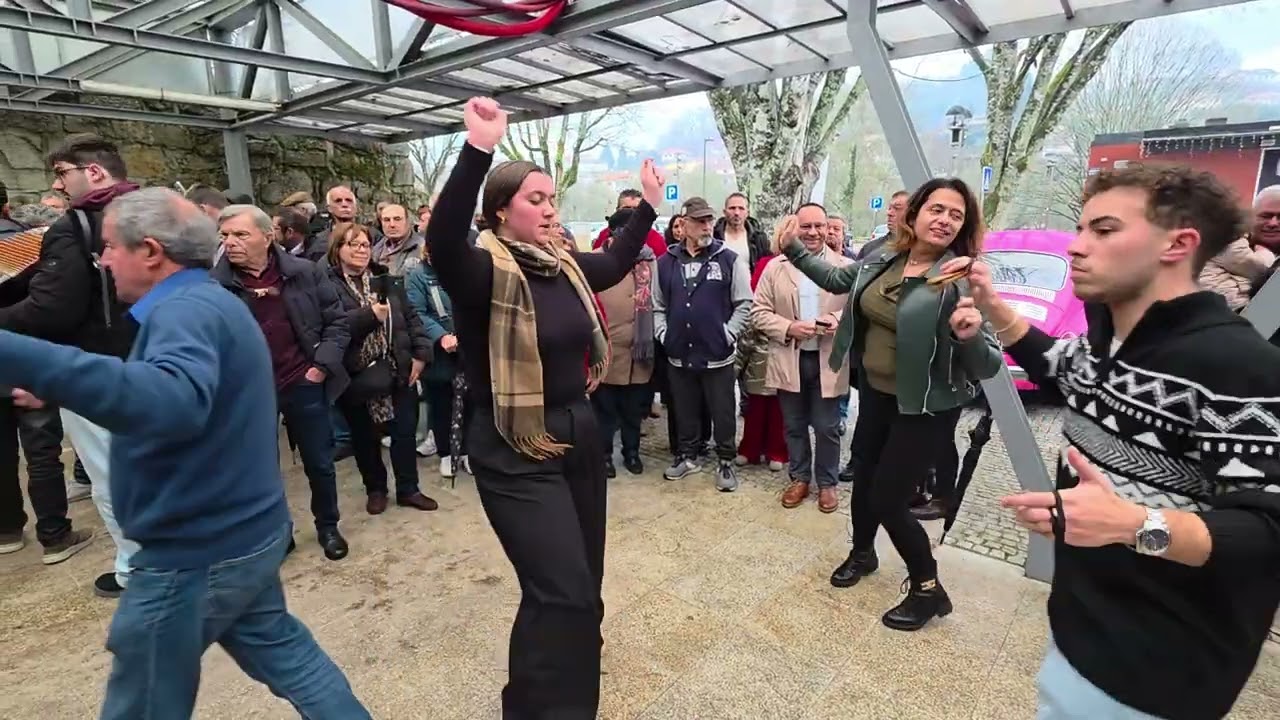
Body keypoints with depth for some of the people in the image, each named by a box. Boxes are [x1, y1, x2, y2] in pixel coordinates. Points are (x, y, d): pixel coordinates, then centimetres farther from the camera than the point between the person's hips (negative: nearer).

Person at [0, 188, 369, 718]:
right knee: (278, 648, 23)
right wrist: (53, 389, 16)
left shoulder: (185, 309, -22)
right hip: (243, 531, 9)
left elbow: (173, 402, -44)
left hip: (195, 551, -9)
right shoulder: (210, 301, 11)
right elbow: (157, 388, 23)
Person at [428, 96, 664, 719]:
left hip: (580, 437, 8)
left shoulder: (565, 265, 6)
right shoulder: (485, 270, -16)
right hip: (515, 455, -8)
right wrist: (478, 149, -44)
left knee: (581, 586, 21)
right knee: (561, 592, -9)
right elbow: (442, 242, -38)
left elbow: (615, 264, 25)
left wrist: (649, 205, 26)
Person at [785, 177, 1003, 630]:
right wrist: (793, 249, 11)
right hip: (876, 394, 6)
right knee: (865, 478, 21)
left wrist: (970, 334, -41)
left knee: (887, 498, 0)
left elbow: (989, 366, -21)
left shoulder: (960, 281, -20)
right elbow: (835, 279, 17)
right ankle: (862, 552, 49)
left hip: (926, 407, -6)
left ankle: (928, 590, 26)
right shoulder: (882, 261, -3)